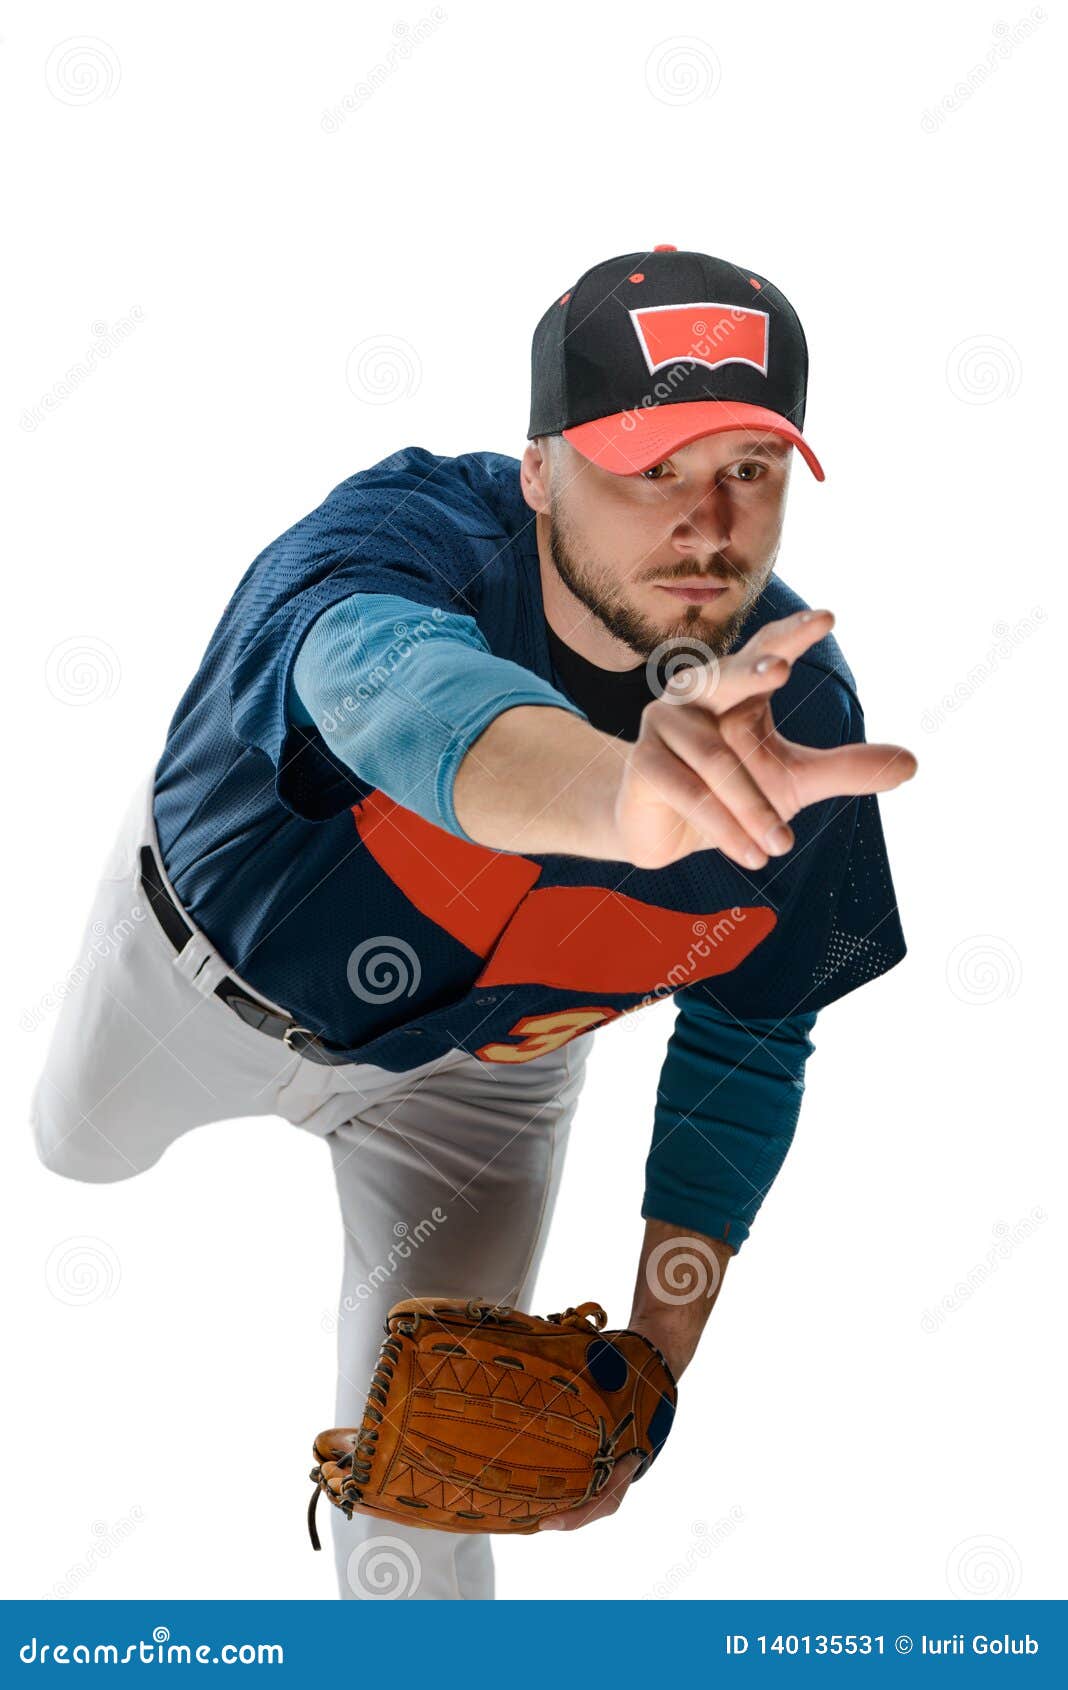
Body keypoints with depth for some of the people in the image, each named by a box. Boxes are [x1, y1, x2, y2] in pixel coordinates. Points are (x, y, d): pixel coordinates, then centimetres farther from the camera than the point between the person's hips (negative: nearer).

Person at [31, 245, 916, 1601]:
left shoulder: (800, 719, -28)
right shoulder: (413, 531, -41)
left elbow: (744, 1052, -13)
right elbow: (396, 686, -69)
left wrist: (655, 1366, -15)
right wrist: (619, 798, -91)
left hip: (472, 1077, 1)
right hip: (206, 966, 0)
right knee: (83, 1146, 33)